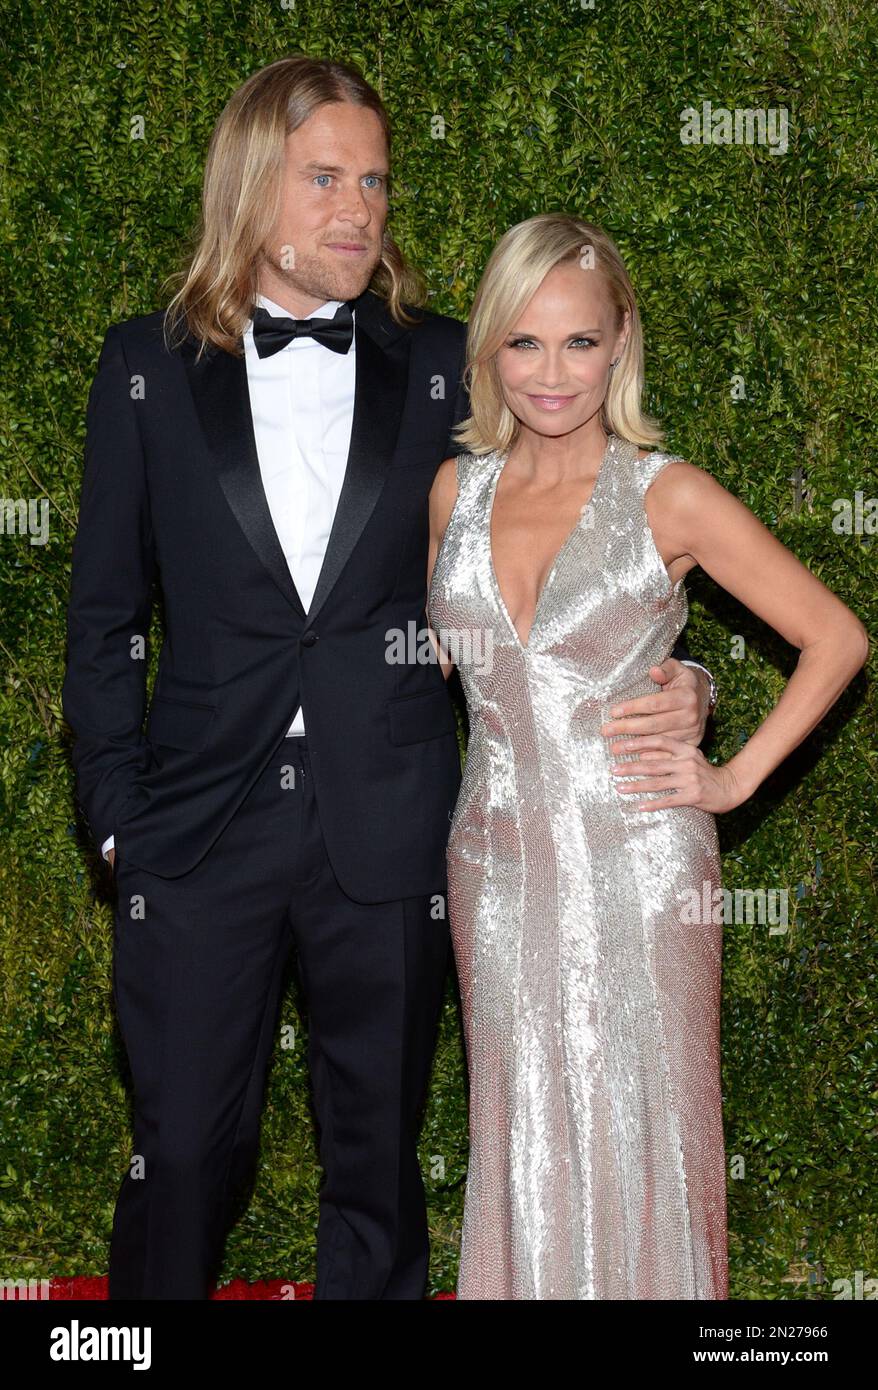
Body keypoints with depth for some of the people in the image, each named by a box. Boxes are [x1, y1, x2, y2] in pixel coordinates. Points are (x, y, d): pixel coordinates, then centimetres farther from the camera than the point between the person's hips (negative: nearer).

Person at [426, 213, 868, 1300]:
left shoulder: (670, 497, -8)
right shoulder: (457, 489, 4)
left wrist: (735, 778, -7)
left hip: (634, 866, -3)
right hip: (497, 864, 4)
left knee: (635, 1137, 6)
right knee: (522, 1141, 13)